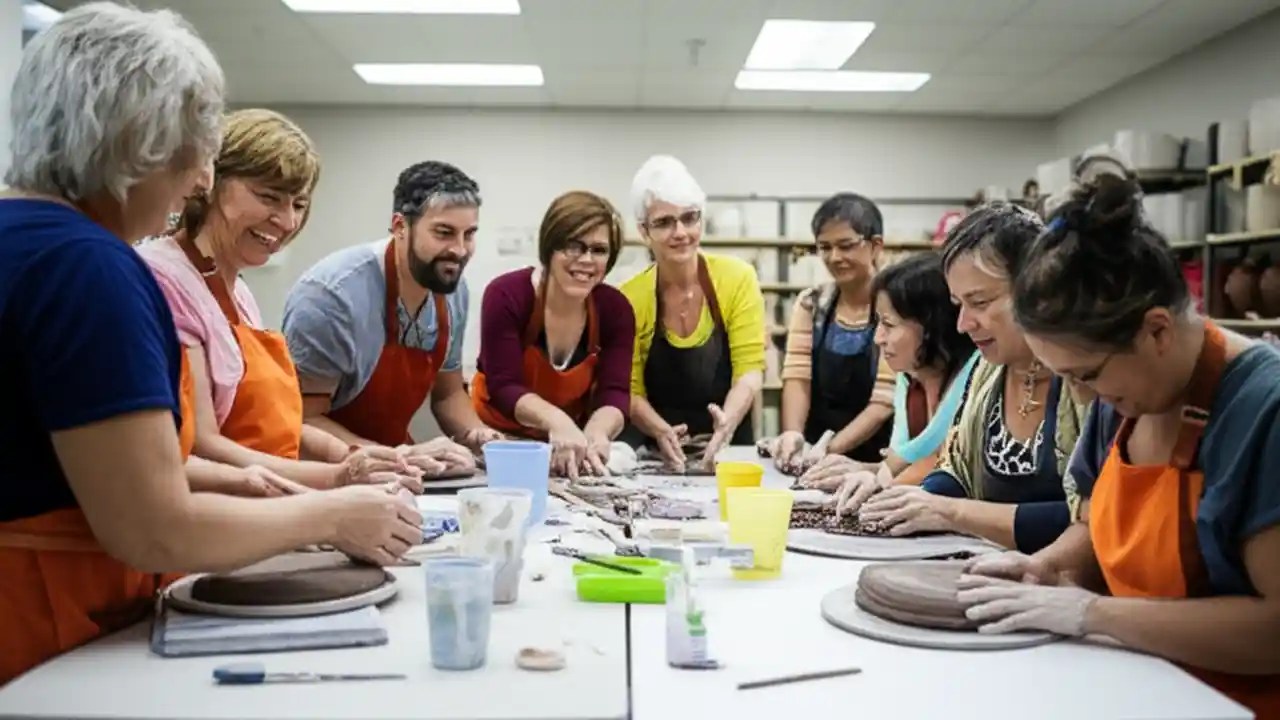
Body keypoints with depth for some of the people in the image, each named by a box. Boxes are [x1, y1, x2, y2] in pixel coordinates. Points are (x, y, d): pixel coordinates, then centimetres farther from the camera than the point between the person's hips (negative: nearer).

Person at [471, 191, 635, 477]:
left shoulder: (616, 309, -7)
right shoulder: (506, 295, -17)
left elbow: (614, 393, -15)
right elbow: (504, 387, -22)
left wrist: (595, 434, -36)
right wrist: (557, 421, -39)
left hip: (570, 447, 3)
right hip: (500, 438, -3)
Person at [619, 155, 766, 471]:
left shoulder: (737, 278, -5)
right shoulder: (629, 297, -5)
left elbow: (750, 367, -8)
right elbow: (630, 390, -4)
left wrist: (727, 423, -26)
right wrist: (662, 432, -23)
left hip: (728, 449, 0)